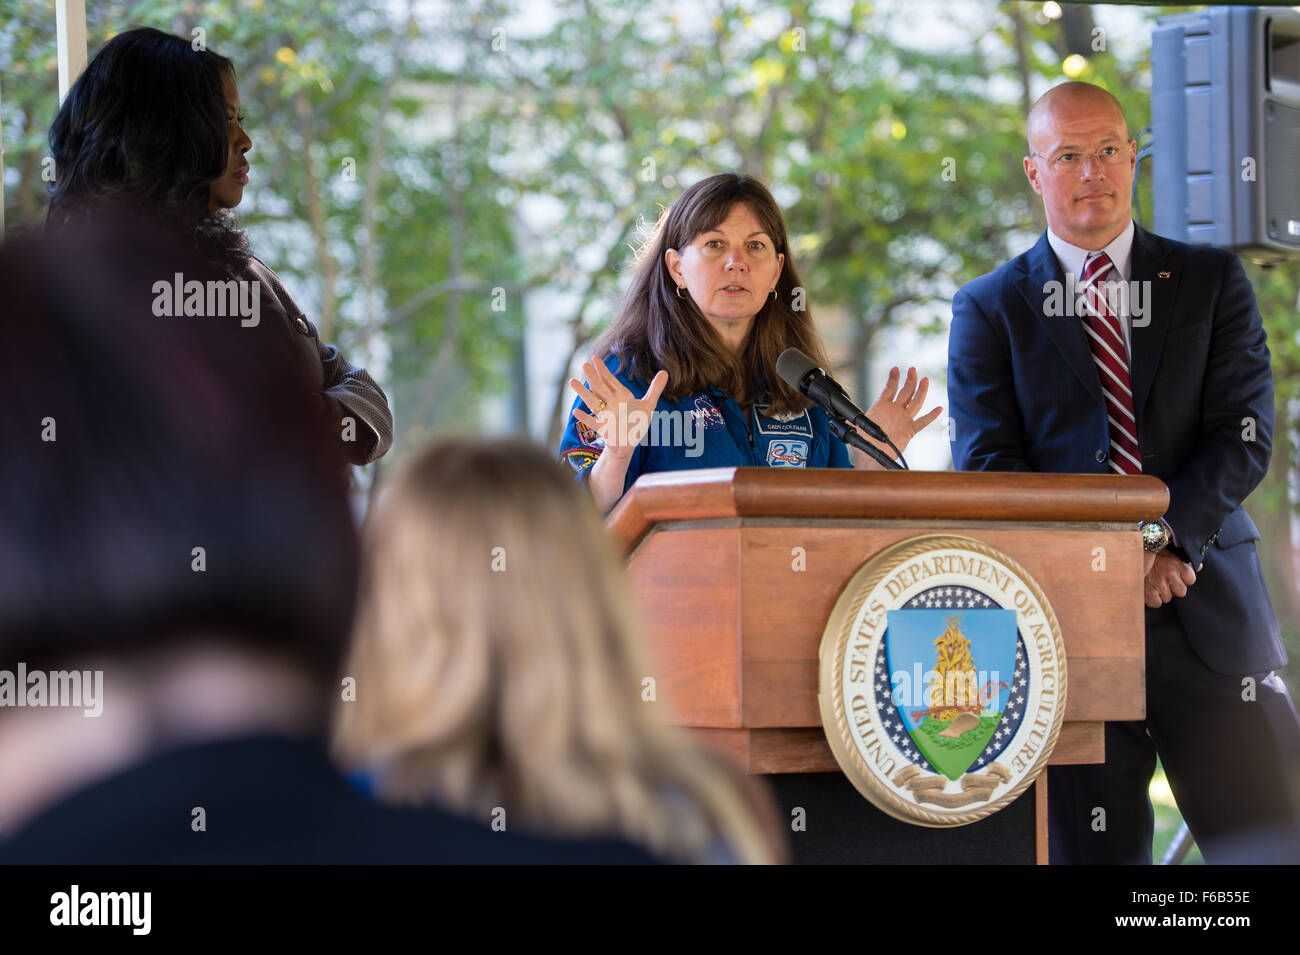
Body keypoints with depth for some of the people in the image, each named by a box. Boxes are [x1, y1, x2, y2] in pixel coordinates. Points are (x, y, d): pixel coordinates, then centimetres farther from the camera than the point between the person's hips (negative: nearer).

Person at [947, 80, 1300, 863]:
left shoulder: (1212, 282, 13)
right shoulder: (989, 309, 10)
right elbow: (987, 468, 0)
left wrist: (1166, 540, -13)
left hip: (1211, 617, 1)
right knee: (1094, 853, 0)